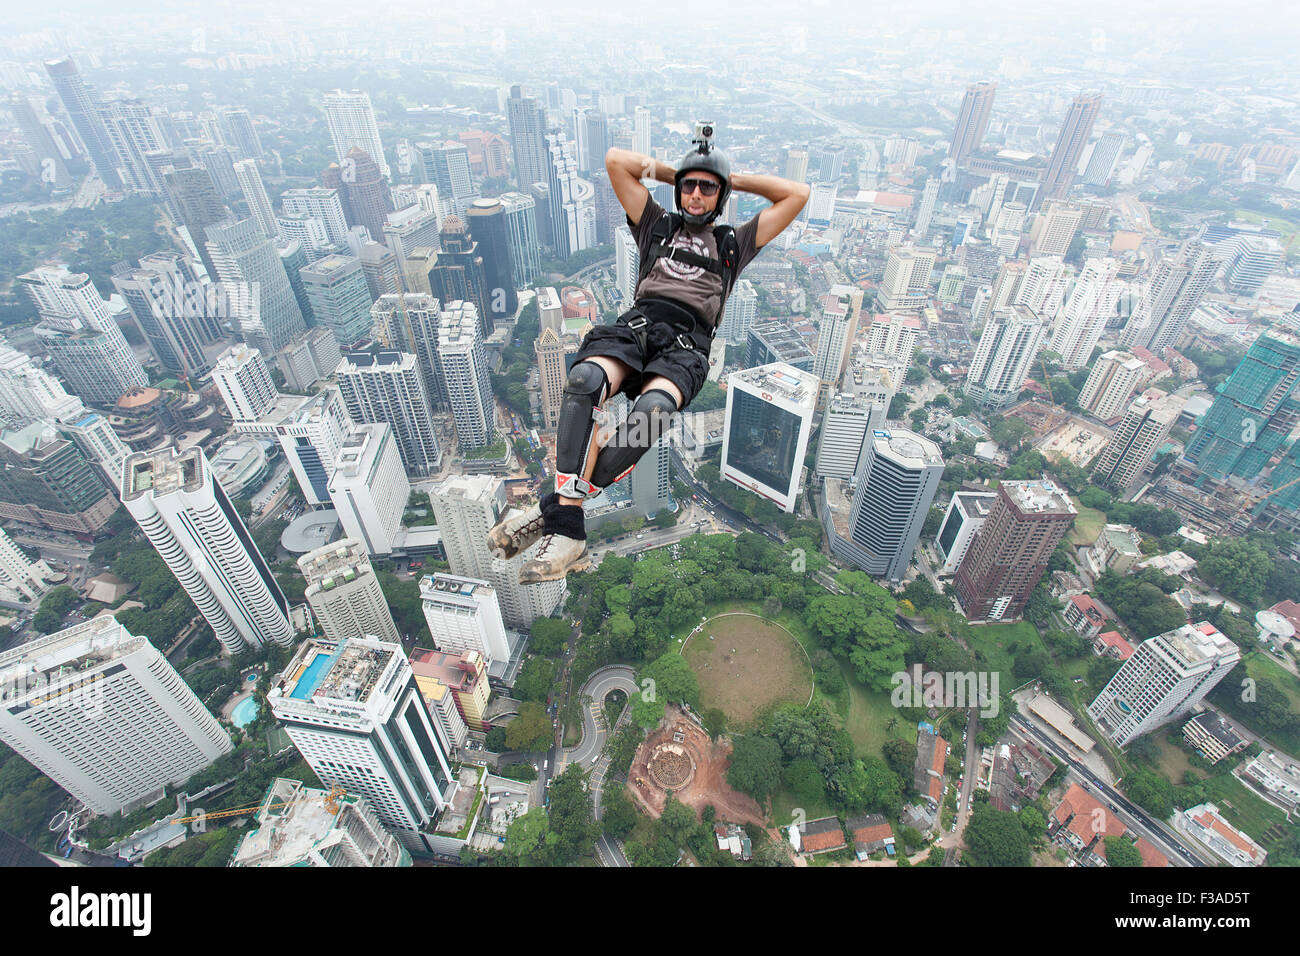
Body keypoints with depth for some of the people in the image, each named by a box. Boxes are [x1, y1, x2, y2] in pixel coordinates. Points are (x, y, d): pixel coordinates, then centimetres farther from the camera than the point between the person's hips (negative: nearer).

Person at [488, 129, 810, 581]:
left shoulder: (732, 244, 30)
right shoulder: (658, 225, 31)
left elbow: (797, 194, 30)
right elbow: (616, 160, 30)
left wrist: (739, 180, 32)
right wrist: (670, 171, 35)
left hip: (685, 345, -1)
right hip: (637, 322, 1)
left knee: (651, 409, -37)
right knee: (583, 382, -34)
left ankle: (554, 508, -27)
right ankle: (568, 529, -36)